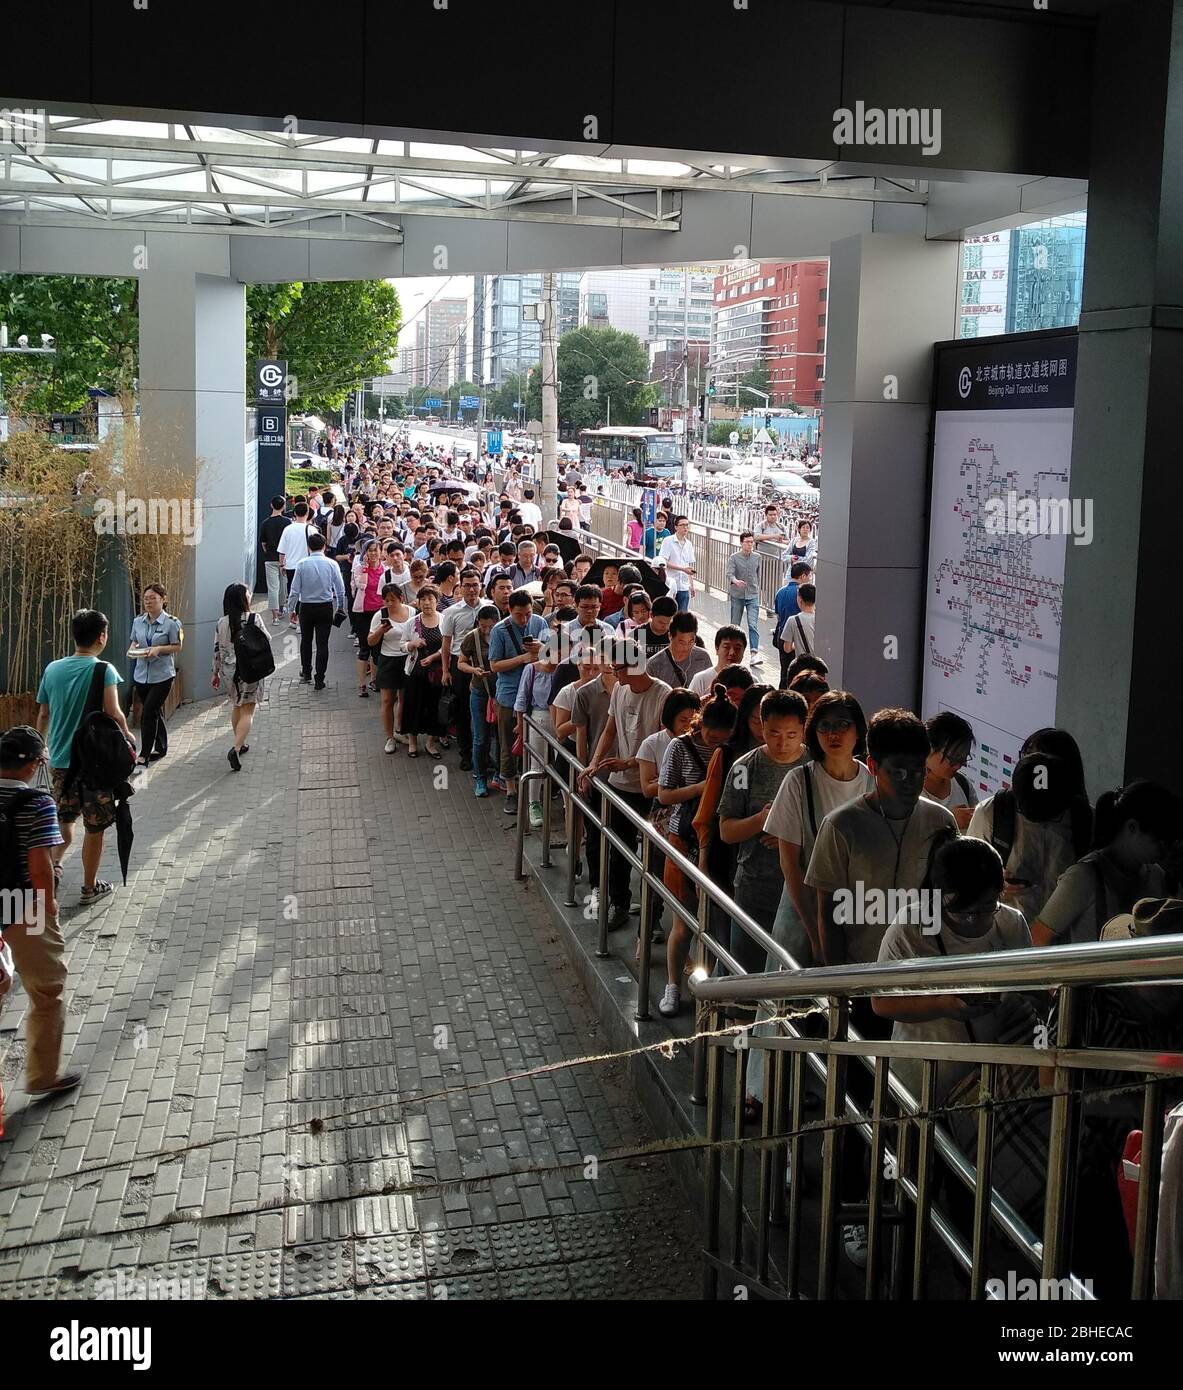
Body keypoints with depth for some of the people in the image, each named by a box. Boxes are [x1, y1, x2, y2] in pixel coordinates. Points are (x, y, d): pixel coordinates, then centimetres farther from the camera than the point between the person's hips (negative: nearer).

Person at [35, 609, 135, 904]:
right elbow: (113, 714, -21)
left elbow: (43, 715, 9)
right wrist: (127, 736, -2)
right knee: (94, 828, 10)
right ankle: (90, 887, 18)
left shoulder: (53, 669, 1)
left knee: (64, 819, 25)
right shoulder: (103, 670, -14)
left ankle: (51, 864, 15)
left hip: (59, 761, 4)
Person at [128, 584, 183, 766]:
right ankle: (161, 748, 30)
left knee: (148, 712, -11)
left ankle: (144, 755, -6)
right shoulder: (138, 621, 6)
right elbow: (134, 641, 17)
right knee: (154, 712, 15)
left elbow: (177, 646, -5)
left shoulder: (171, 623, -9)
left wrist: (159, 649, -20)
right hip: (142, 674, 5)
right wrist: (132, 649, -5)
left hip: (162, 674, -5)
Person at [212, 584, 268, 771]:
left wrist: (215, 672, 12)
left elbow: (217, 650, 2)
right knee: (247, 711, 0)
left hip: (229, 671, 4)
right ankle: (236, 749, -15)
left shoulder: (222, 623, -3)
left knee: (236, 707, 23)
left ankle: (240, 744, 34)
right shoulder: (254, 619, -14)